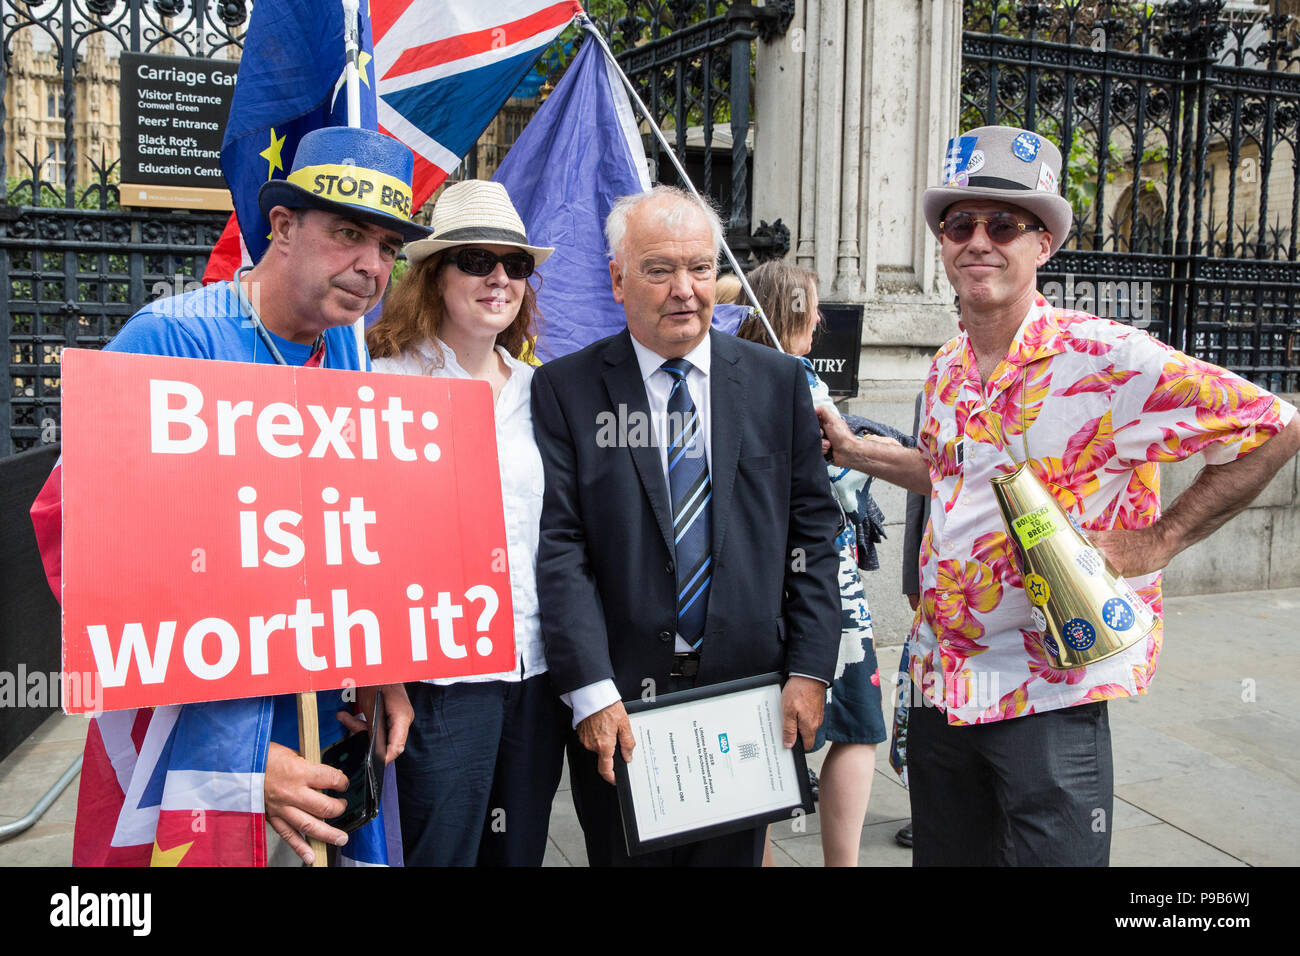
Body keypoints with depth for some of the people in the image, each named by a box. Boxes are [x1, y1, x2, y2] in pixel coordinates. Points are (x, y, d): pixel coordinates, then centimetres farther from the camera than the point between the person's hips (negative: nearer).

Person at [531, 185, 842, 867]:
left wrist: (809, 670, -2)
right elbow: (559, 547, -9)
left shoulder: (778, 382, 4)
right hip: (619, 702, -1)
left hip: (748, 691, 2)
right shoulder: (564, 389, -3)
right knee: (626, 856, 13)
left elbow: (812, 531, 4)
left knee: (733, 855, 15)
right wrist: (590, 692, -15)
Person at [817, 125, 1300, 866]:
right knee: (943, 852, 19)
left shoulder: (1106, 359, -15)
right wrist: (852, 449, 15)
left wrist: (1155, 542, -13)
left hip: (1048, 691, -6)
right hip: (939, 680, 7)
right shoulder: (946, 369, 7)